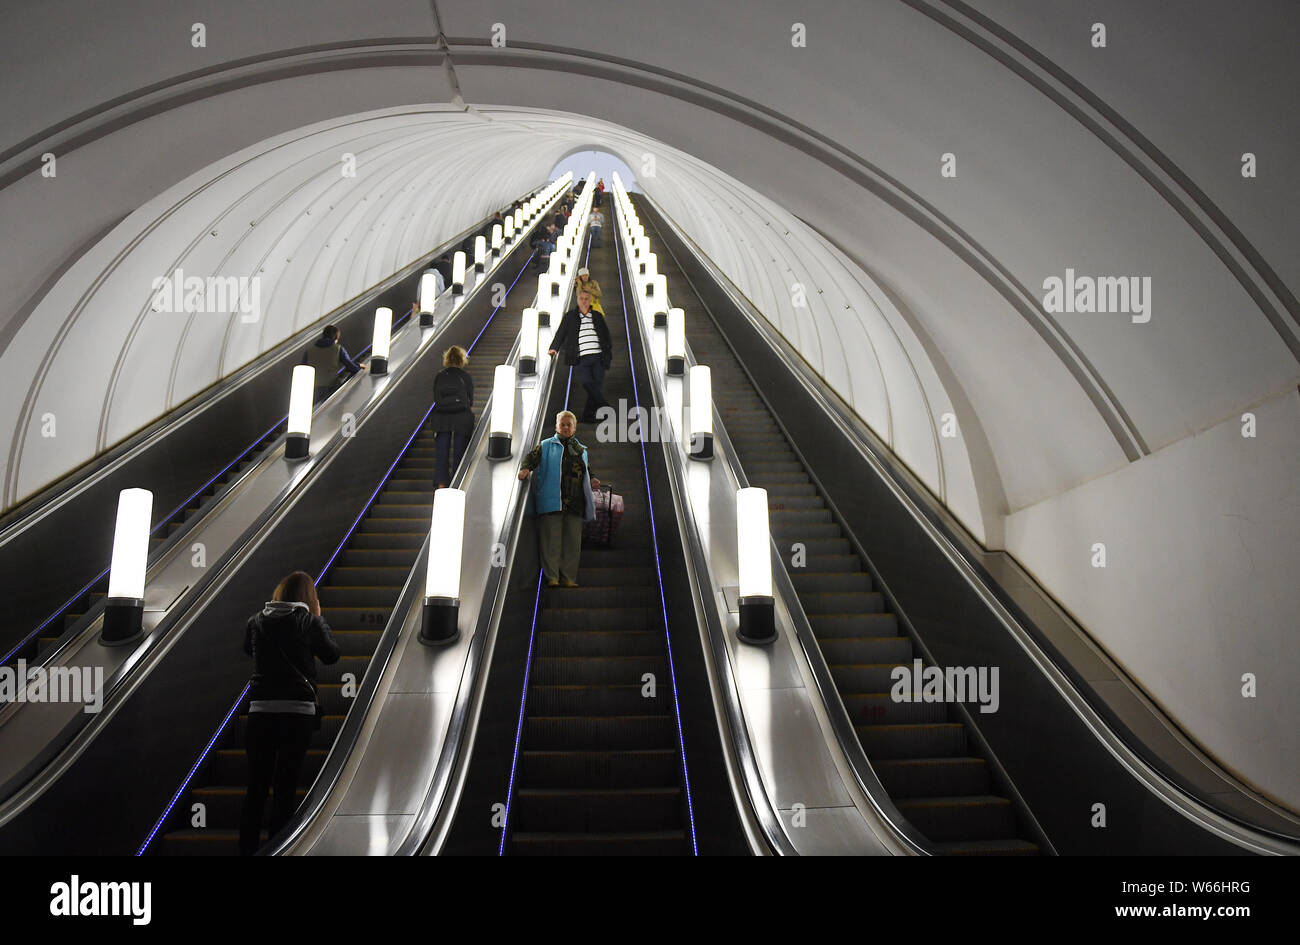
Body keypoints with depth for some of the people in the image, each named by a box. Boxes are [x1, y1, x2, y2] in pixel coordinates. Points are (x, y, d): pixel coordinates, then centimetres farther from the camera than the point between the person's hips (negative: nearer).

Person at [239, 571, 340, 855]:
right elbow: (331, 655, 10)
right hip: (298, 710, -3)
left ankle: (247, 847, 10)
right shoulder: (310, 622, -2)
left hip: (261, 710, 3)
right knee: (286, 785, 3)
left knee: (256, 785, 9)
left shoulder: (257, 621, 6)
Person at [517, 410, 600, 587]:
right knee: (551, 539, -7)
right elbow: (531, 458, 3)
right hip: (551, 502, -3)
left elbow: (586, 472, 29)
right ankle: (551, 577, -5)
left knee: (572, 540, 0)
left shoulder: (581, 450, 23)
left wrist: (591, 481, 9)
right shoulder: (546, 446, 13)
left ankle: (568, 578, 4)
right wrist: (526, 468, -18)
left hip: (575, 502, 4)